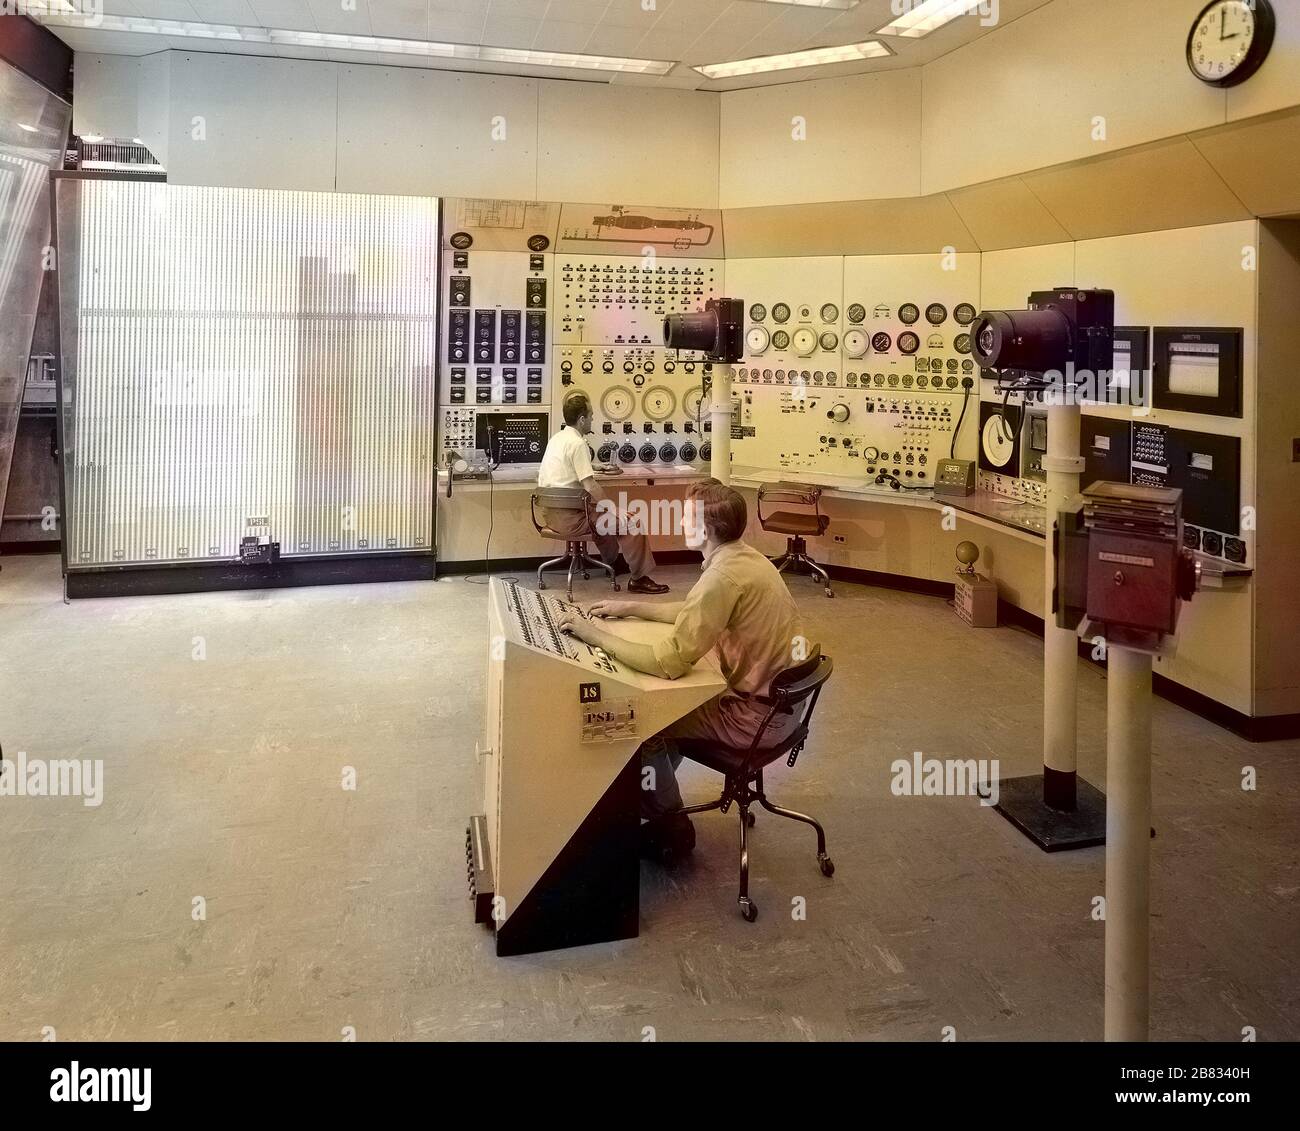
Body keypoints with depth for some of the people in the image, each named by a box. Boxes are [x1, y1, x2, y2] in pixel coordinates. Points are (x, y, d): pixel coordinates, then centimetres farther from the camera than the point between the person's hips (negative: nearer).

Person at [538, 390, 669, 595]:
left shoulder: (556, 438, 11)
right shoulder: (577, 443, -18)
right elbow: (590, 486, -23)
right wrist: (616, 511, -16)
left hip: (552, 514, 10)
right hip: (570, 518, -10)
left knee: (602, 513, 35)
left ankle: (611, 562, 47)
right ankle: (639, 579, -2)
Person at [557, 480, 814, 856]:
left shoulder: (724, 576, -28)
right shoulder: (743, 556, 2)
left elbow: (668, 661, -31)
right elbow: (693, 613, 19)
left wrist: (597, 636, -20)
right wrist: (631, 608, 14)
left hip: (759, 714, -9)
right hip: (782, 696, 9)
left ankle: (668, 824, 19)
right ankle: (654, 796, 35)